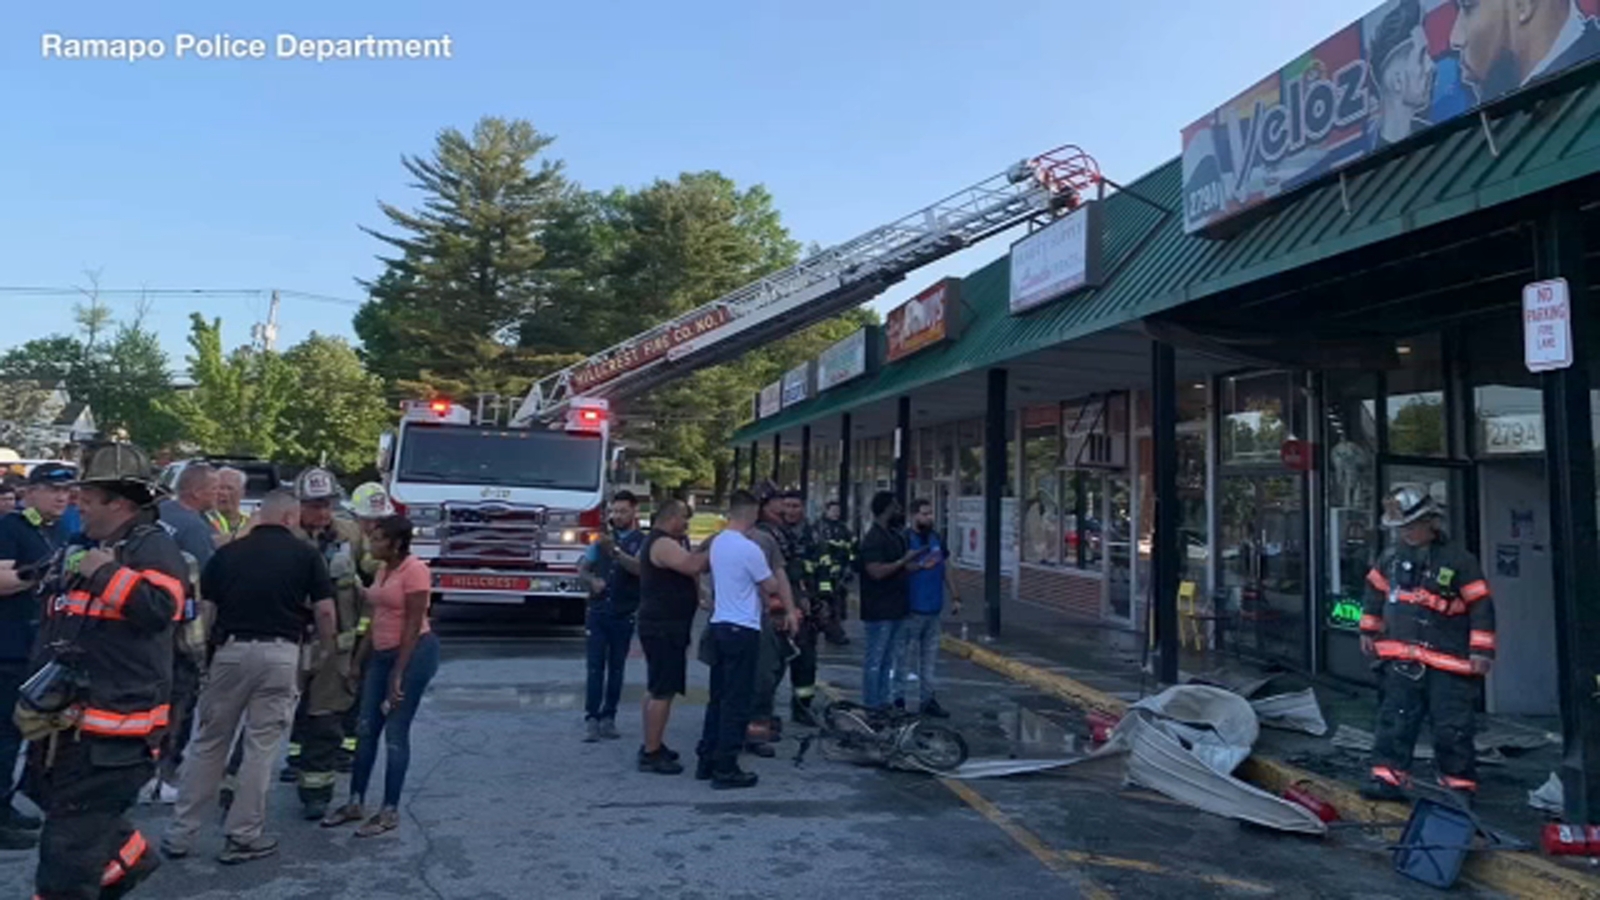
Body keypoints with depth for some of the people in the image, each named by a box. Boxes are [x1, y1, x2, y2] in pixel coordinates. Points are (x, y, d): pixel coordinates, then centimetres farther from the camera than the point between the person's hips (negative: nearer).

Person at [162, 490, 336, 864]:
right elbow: (324, 612, -3)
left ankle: (180, 833, 22)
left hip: (230, 650, 3)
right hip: (280, 653, -2)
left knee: (208, 744, 15)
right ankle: (242, 837, 13)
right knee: (261, 747, 6)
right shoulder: (305, 554, 1)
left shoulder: (227, 552, 8)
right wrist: (326, 650, 12)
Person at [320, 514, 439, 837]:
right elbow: (377, 618, 17)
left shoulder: (414, 570, -15)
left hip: (414, 653, -8)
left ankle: (390, 812, 9)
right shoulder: (383, 570, 11)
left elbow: (413, 625, -17)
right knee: (366, 730, 11)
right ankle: (355, 803, 23)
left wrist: (398, 674, -17)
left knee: (395, 733, -2)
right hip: (382, 653, 9)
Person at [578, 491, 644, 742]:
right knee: (595, 666, -2)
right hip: (598, 611, 2)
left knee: (616, 668, 5)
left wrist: (615, 551, -35)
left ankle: (608, 718, 12)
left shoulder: (642, 542, -1)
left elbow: (638, 568, -21)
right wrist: (592, 579, -6)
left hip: (624, 615, -2)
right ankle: (591, 718, -2)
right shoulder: (604, 539, 11)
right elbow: (582, 568, 16)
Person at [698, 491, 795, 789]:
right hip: (743, 630, -9)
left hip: (719, 625, 9)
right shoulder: (749, 549, -18)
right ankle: (725, 769, 3)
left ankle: (707, 761, 22)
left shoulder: (718, 543, 8)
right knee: (737, 703, -1)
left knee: (718, 698, 16)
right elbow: (772, 587, -8)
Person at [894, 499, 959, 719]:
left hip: (934, 609, 7)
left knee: (930, 657, 13)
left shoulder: (937, 538, 11)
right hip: (912, 609, -6)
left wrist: (955, 596, 14)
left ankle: (929, 699, 21)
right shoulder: (905, 540, -10)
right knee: (906, 657, 1)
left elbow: (945, 569, 16)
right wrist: (921, 565, -29)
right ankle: (898, 698, 12)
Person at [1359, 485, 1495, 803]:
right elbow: (1375, 592, 21)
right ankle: (1387, 776, 10)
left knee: (1452, 728, 3)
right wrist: (1368, 631, 23)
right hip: (1401, 659, 4)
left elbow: (1481, 607, -8)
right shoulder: (1391, 558, 7)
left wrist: (1482, 651, -10)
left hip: (1447, 662, -4)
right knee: (1394, 721, 5)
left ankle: (1460, 784, 18)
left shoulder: (1458, 560, -9)